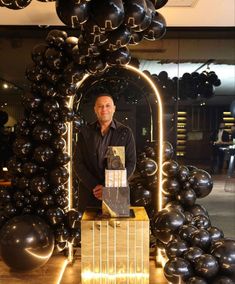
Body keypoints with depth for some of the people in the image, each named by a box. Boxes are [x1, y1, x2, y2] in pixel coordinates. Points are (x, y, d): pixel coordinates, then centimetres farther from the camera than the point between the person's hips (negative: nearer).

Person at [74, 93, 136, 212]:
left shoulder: (125, 132, 1)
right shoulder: (85, 132, 3)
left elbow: (130, 164, -3)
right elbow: (78, 164, 0)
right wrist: (94, 187, -12)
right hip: (89, 194, 1)